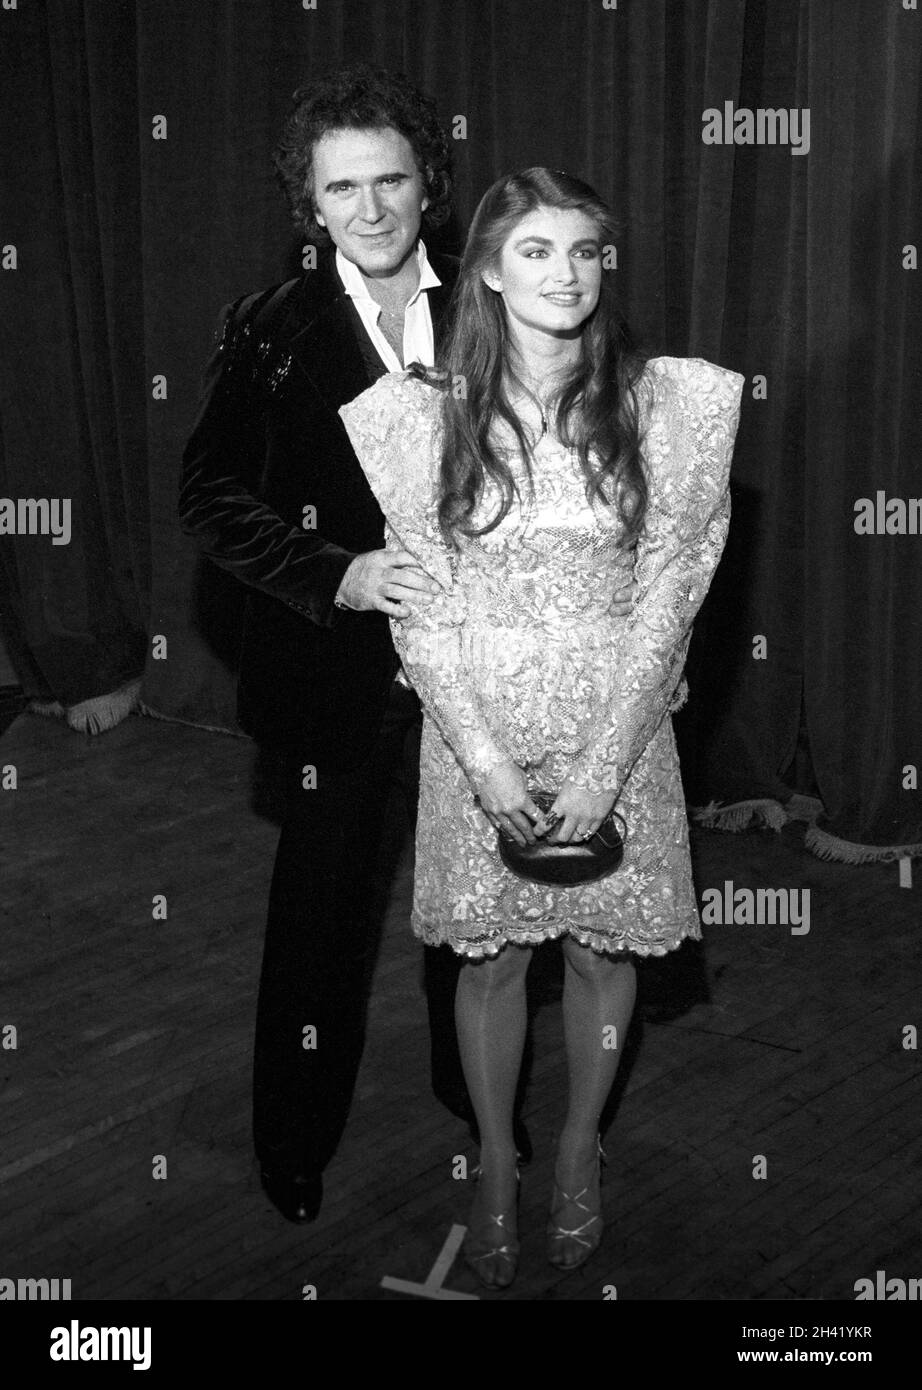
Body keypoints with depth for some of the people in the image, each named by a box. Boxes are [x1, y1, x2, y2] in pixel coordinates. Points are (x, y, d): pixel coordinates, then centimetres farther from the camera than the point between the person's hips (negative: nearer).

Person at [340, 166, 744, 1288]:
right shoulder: (427, 412, -6)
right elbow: (419, 606, -6)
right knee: (491, 958, 9)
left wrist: (603, 765, -13)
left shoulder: (658, 405, -6)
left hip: (616, 722, 0)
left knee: (603, 947, 11)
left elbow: (668, 599, -7)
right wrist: (486, 760, -14)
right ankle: (495, 1164, 29)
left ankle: (579, 1150, 34)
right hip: (476, 726, 0)